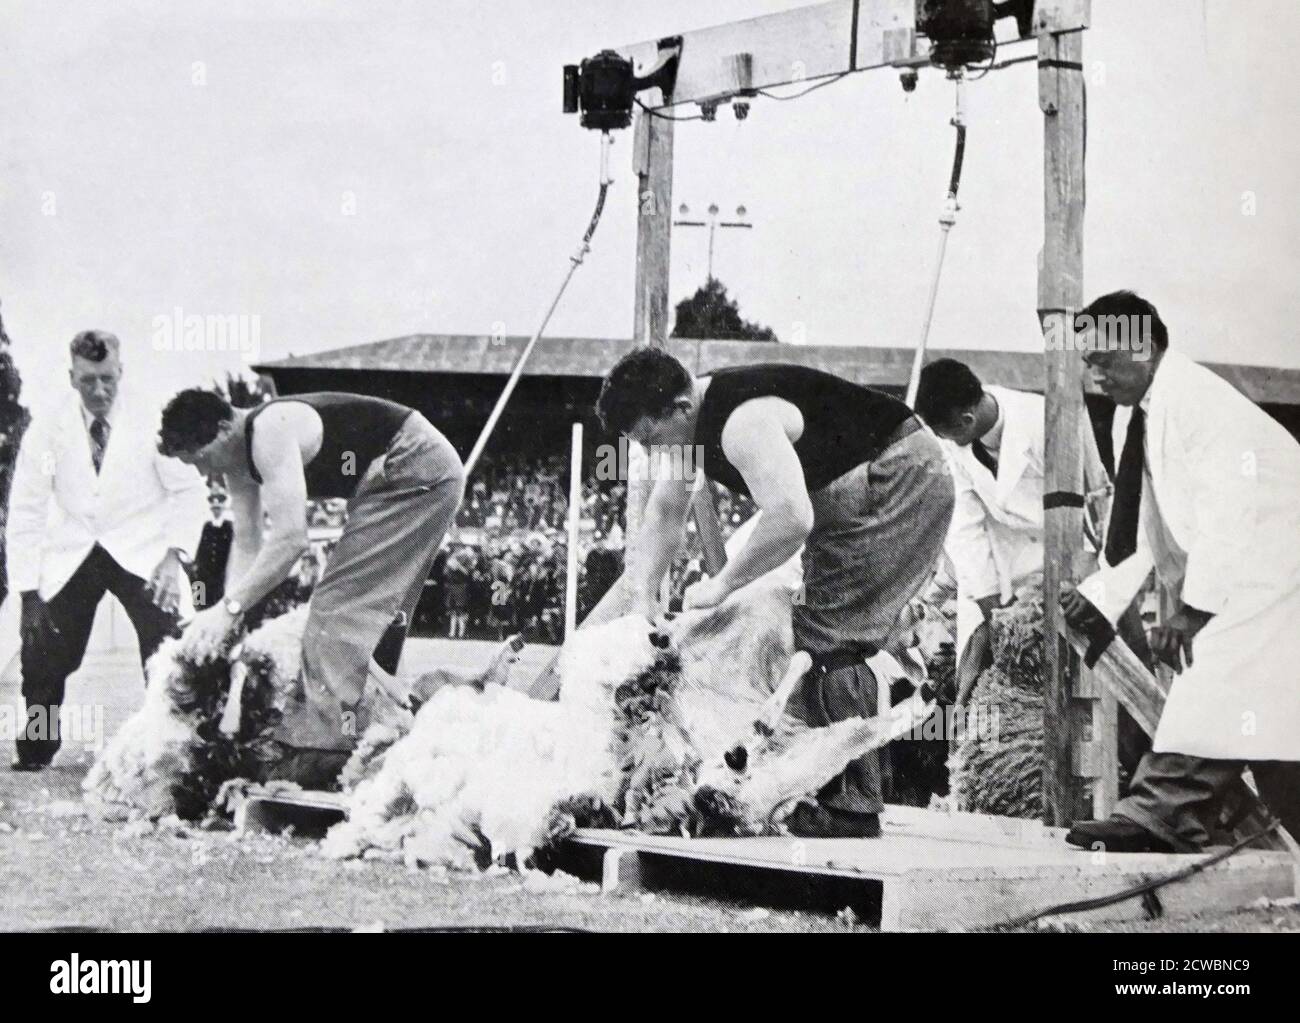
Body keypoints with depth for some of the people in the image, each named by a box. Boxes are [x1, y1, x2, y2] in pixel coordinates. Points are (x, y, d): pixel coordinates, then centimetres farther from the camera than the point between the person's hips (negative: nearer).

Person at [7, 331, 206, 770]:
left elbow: (188, 489, -5)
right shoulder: (47, 429, -7)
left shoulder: (152, 420, -12)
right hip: (72, 556, 2)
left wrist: (174, 554, -19)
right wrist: (27, 591, -7)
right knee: (44, 656, -6)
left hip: (139, 552, -2)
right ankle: (34, 752, 13)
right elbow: (26, 512, -2)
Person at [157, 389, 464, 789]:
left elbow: (290, 538, -30)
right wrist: (229, 612, -5)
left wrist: (229, 608, -28)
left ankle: (322, 746, -20)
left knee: (341, 602, -15)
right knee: (374, 607, 15)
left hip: (418, 471, -11)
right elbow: (246, 544, 8)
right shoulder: (240, 458, 6)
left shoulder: (271, 433, -25)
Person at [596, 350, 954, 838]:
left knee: (830, 639, -14)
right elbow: (663, 515, 10)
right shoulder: (693, 422, 2)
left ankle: (850, 808, -12)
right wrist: (641, 604, 1)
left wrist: (720, 585, -27)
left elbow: (791, 520, -38)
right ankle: (818, 785, 17)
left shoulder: (743, 423, -30)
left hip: (902, 482, -10)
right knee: (815, 632, 11)